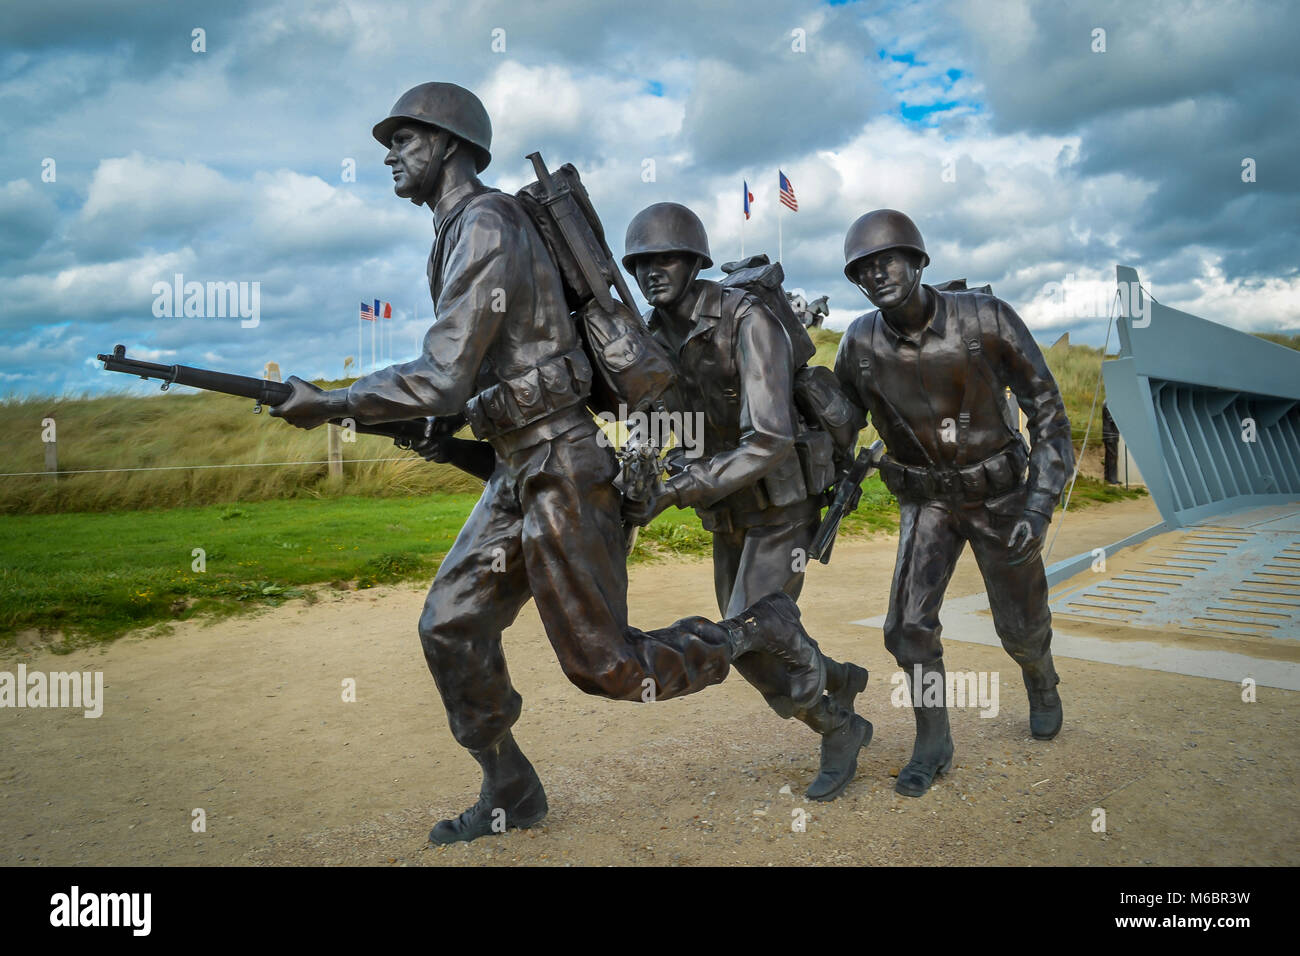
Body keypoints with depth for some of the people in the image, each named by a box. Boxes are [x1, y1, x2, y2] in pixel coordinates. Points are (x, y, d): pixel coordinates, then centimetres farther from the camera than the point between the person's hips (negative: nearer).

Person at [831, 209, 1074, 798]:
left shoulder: (985, 320, -23)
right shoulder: (860, 344, -15)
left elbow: (1047, 410, -17)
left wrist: (1040, 504, -25)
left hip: (1000, 495, -1)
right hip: (926, 501, 2)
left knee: (1021, 627, 14)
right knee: (909, 626, -12)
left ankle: (1042, 684, 50)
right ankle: (933, 747, 9)